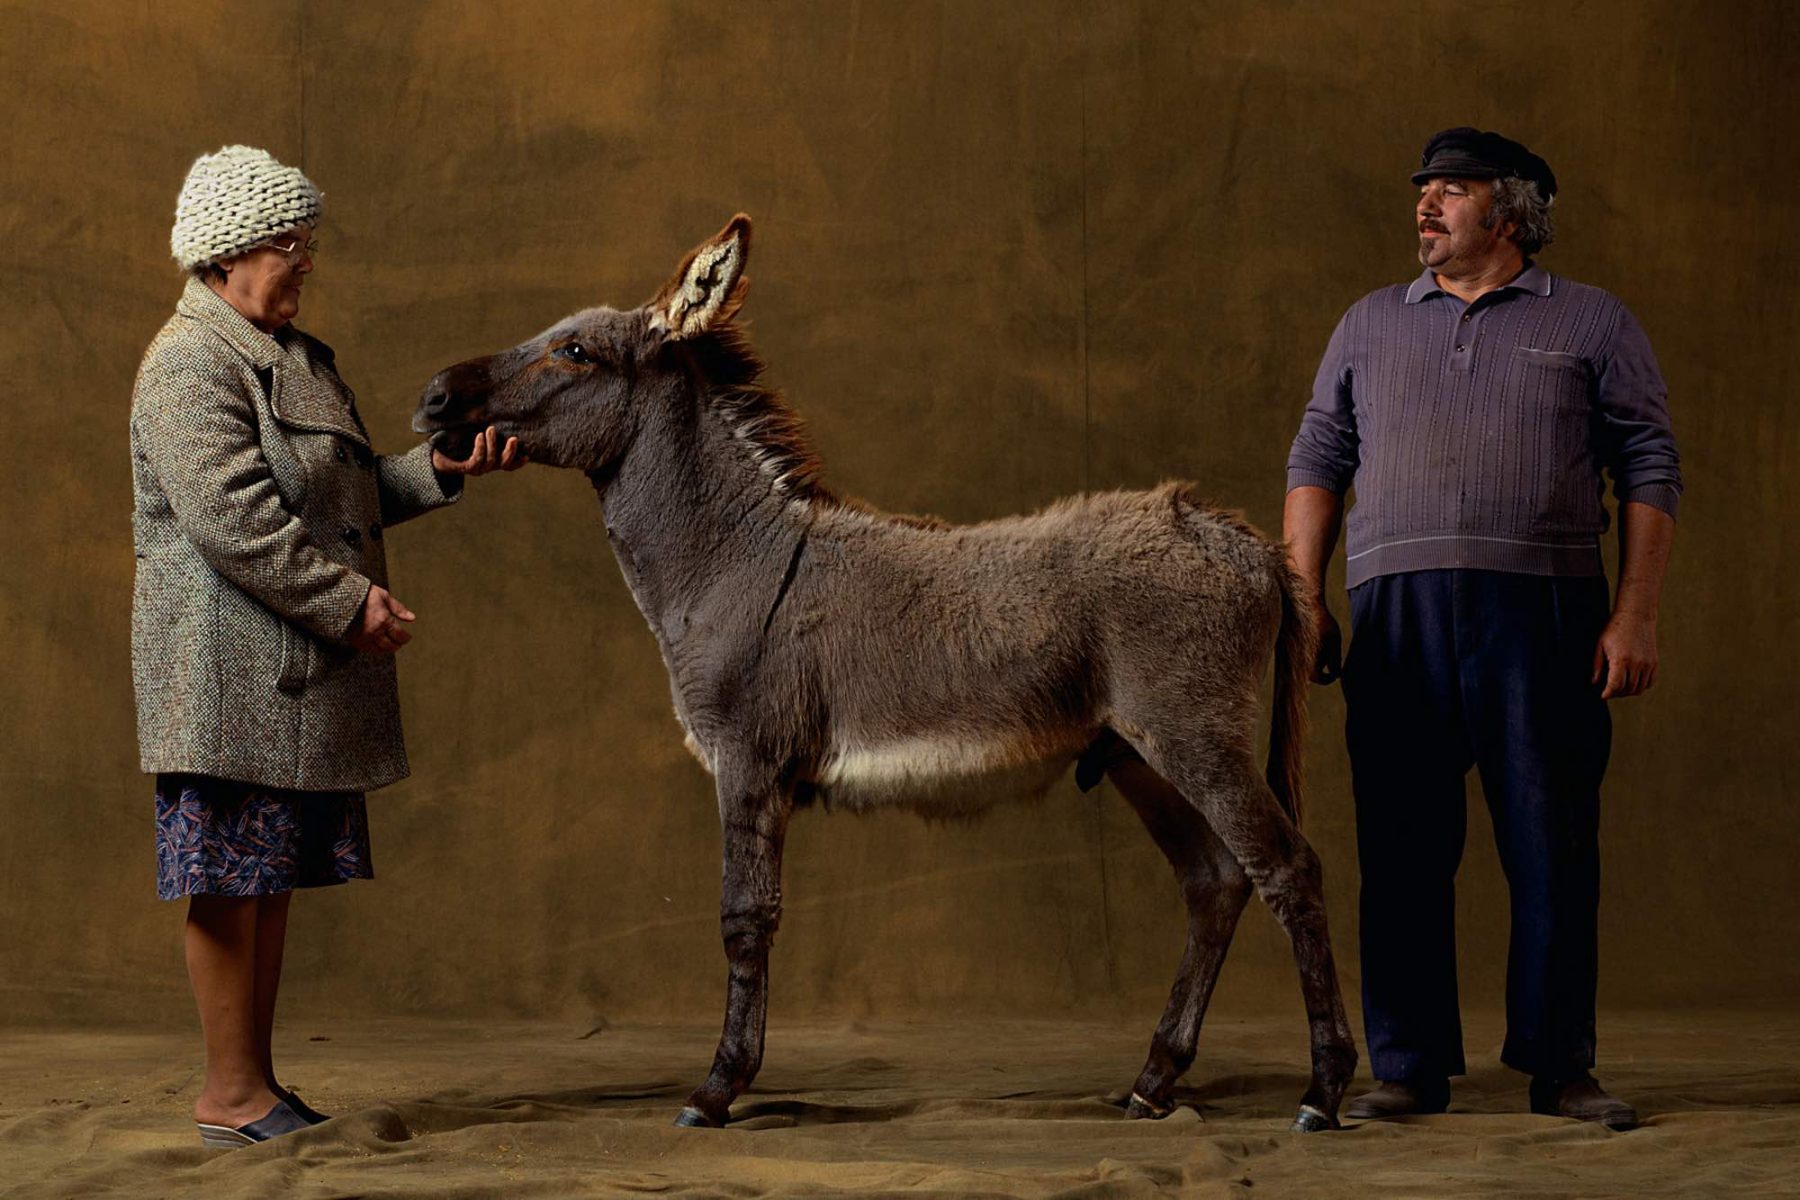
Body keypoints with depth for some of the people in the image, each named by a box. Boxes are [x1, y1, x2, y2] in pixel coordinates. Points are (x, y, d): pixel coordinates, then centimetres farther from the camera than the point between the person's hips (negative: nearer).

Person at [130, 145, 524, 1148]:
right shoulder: (191, 367, -13)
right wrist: (348, 602, -19)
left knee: (275, 877, 11)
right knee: (232, 880, -5)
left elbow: (350, 494, 25)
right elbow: (233, 520, -21)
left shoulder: (295, 358, 19)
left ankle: (258, 1084, 17)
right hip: (233, 668, -10)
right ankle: (231, 1096, 1)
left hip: (301, 675, 10)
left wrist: (440, 470, 9)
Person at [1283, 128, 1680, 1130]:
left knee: (1553, 844, -2)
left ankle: (1560, 1066, 7)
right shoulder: (1372, 324, 19)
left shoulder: (1593, 324, 10)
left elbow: (1651, 471, 6)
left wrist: (1637, 614, -4)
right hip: (1398, 610, 2)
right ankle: (1410, 1067, 7)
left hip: (1544, 608, -2)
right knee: (1402, 845, 0)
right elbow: (1318, 462, 16)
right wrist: (1304, 601, 5)